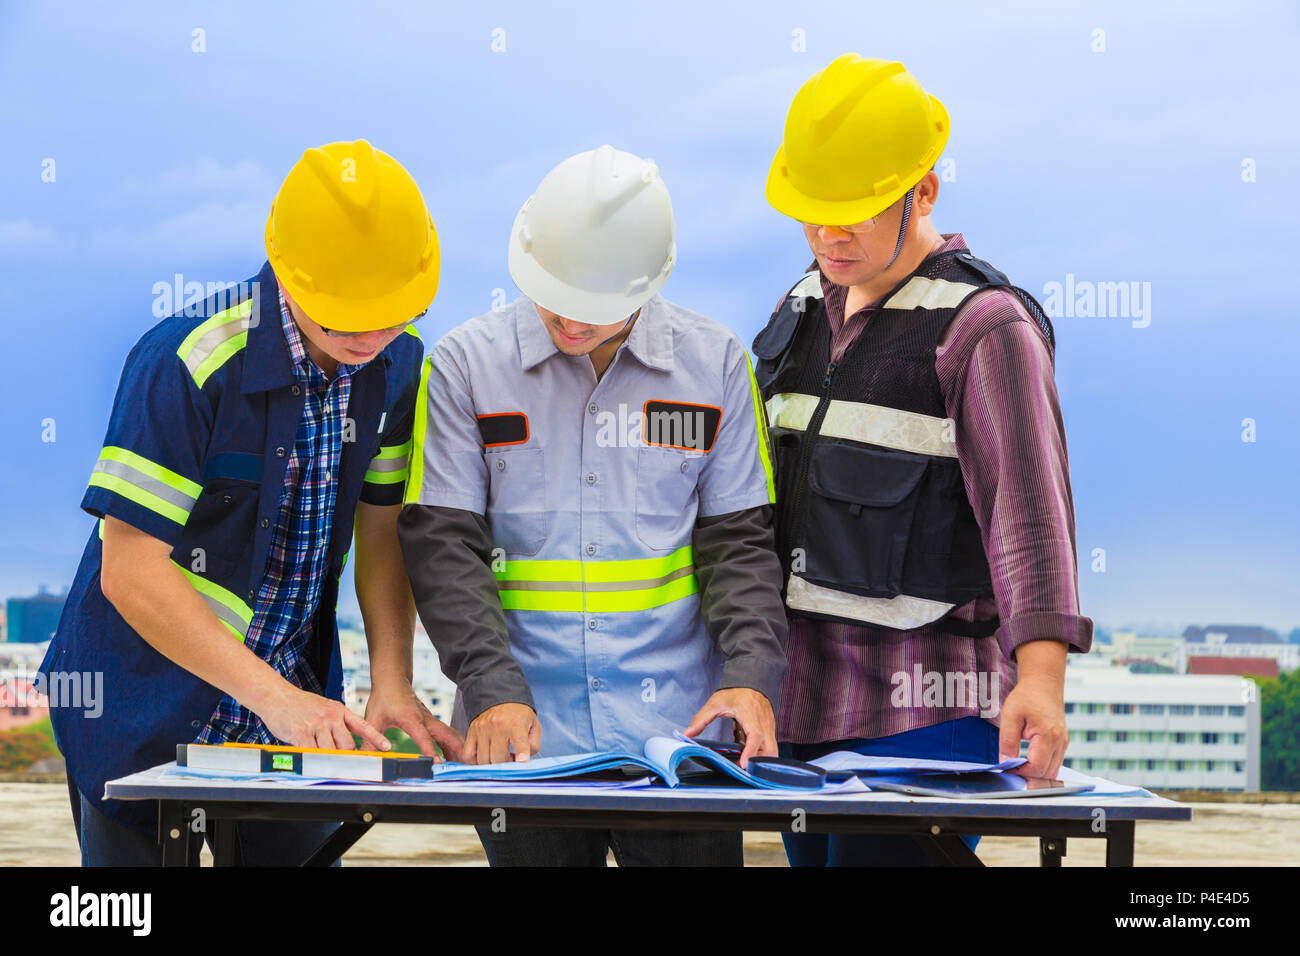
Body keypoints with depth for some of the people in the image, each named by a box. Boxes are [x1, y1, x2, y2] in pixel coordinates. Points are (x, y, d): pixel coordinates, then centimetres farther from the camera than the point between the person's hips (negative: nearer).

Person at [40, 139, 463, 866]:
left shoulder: (397, 364, -4)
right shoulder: (182, 363, -24)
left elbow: (383, 529, 3)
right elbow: (130, 571, -24)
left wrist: (393, 684, -10)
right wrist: (274, 697, -27)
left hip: (296, 708, 5)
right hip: (145, 715, -5)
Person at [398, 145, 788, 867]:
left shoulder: (715, 364, 5)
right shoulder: (465, 365, 2)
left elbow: (737, 539, 5)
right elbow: (442, 544, -3)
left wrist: (751, 672, -11)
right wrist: (493, 689, -16)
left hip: (680, 725, 1)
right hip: (527, 734, 0)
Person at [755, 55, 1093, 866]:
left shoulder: (986, 325, -10)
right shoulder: (807, 305, 14)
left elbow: (1030, 502, -22)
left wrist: (1042, 674, -35)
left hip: (926, 708, -7)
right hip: (803, 692, 8)